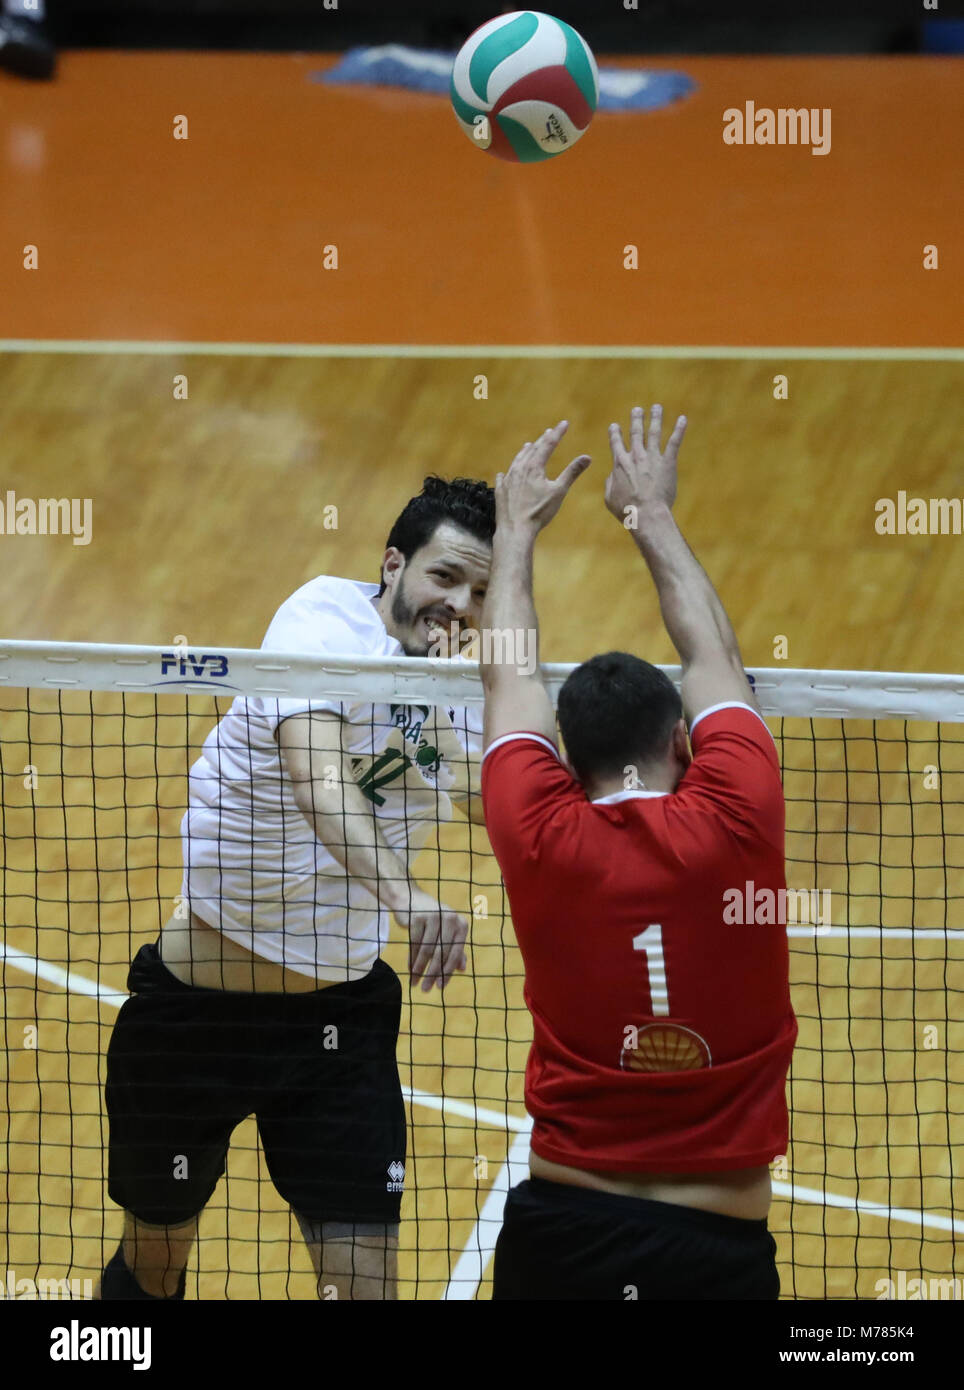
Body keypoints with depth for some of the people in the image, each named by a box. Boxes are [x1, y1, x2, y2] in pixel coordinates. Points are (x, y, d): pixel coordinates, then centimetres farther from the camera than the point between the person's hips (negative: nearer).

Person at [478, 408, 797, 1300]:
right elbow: (715, 656, 14)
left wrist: (518, 527, 32)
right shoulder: (732, 823, -6)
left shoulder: (543, 840, -4)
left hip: (561, 1230, 2)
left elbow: (508, 673, 16)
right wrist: (654, 514, 28)